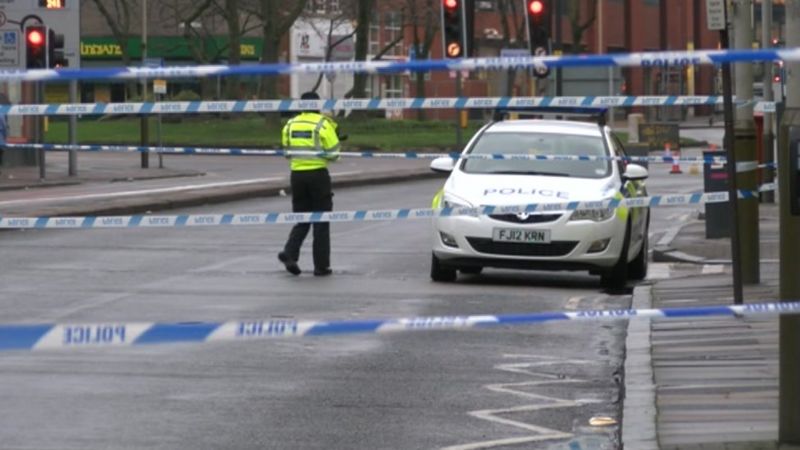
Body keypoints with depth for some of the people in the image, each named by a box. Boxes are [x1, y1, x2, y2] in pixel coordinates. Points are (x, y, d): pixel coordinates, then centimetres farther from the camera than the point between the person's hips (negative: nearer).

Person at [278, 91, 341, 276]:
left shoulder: (290, 125, 6)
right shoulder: (323, 124, -8)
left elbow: (287, 150, 10)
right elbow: (333, 153, -9)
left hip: (297, 174, 4)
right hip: (318, 174, -4)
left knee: (301, 220, 14)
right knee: (321, 223, 5)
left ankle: (290, 253, -9)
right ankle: (321, 266, 6)